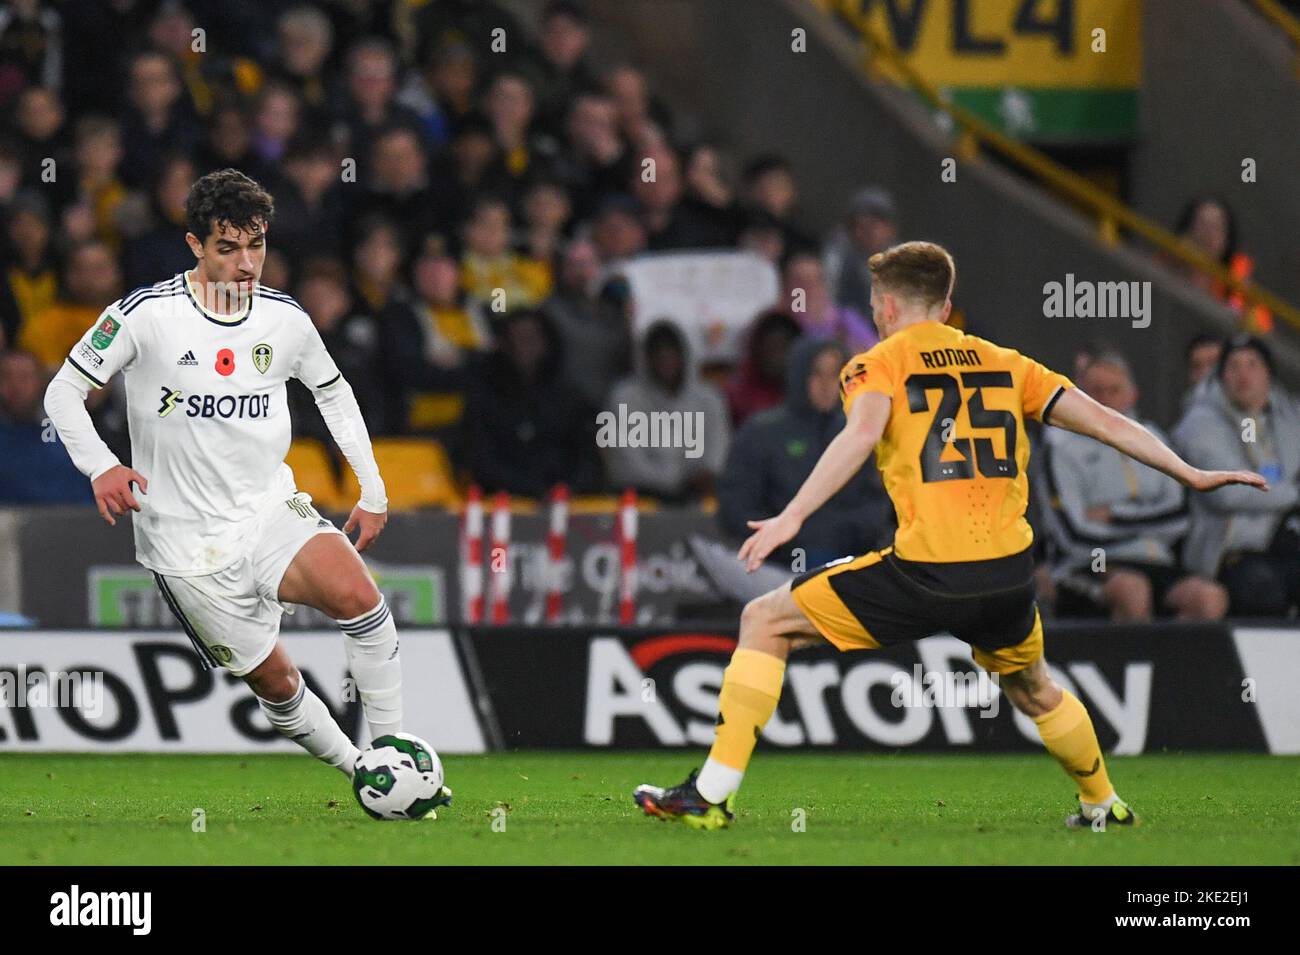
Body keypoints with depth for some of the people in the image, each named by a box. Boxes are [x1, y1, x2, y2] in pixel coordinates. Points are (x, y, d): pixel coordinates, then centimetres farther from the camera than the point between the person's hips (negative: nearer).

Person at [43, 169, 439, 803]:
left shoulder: (286, 320, 1)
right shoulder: (144, 315, -11)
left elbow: (333, 393, 20)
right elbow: (64, 393, -5)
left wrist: (373, 490, 15)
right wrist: (101, 467, -22)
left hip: (272, 512, 2)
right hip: (189, 543, -2)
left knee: (357, 596, -25)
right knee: (274, 681, -2)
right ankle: (358, 774, 19)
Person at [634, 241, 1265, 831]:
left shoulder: (876, 365, 5)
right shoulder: (1005, 364, 18)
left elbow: (862, 432, -17)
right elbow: (1102, 421, 15)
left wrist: (792, 517, -25)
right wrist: (1191, 475, 23)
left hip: (926, 574, -5)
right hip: (1009, 575, 5)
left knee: (765, 622, 8)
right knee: (1034, 692, 34)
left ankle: (713, 794, 1)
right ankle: (1103, 807, 49)